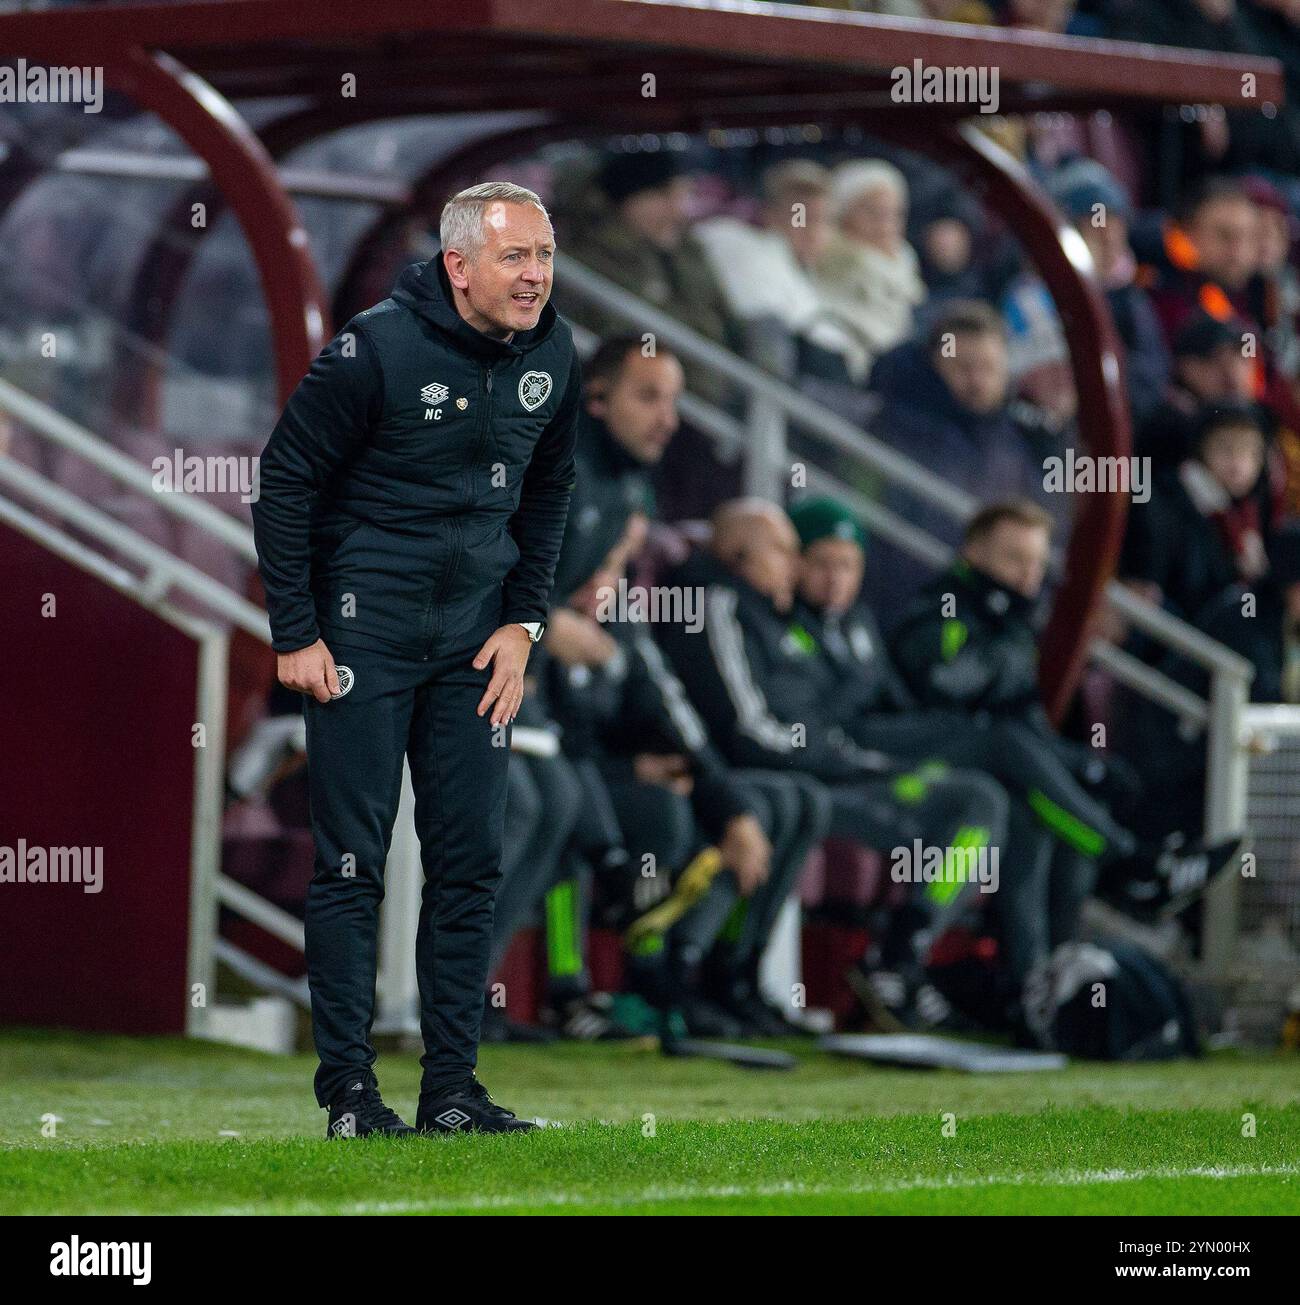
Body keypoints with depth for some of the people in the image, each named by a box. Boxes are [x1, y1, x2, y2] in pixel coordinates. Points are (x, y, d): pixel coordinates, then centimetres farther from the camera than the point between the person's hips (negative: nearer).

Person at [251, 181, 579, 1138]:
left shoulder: (553, 355, 0)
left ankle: (453, 1087, 10)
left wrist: (523, 621, 6)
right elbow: (285, 479, -9)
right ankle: (349, 1090, 1)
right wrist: (295, 635, -10)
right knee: (352, 861, -3)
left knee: (472, 861, 4)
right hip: (365, 621, -5)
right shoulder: (376, 351, -17)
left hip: (475, 628, 5)